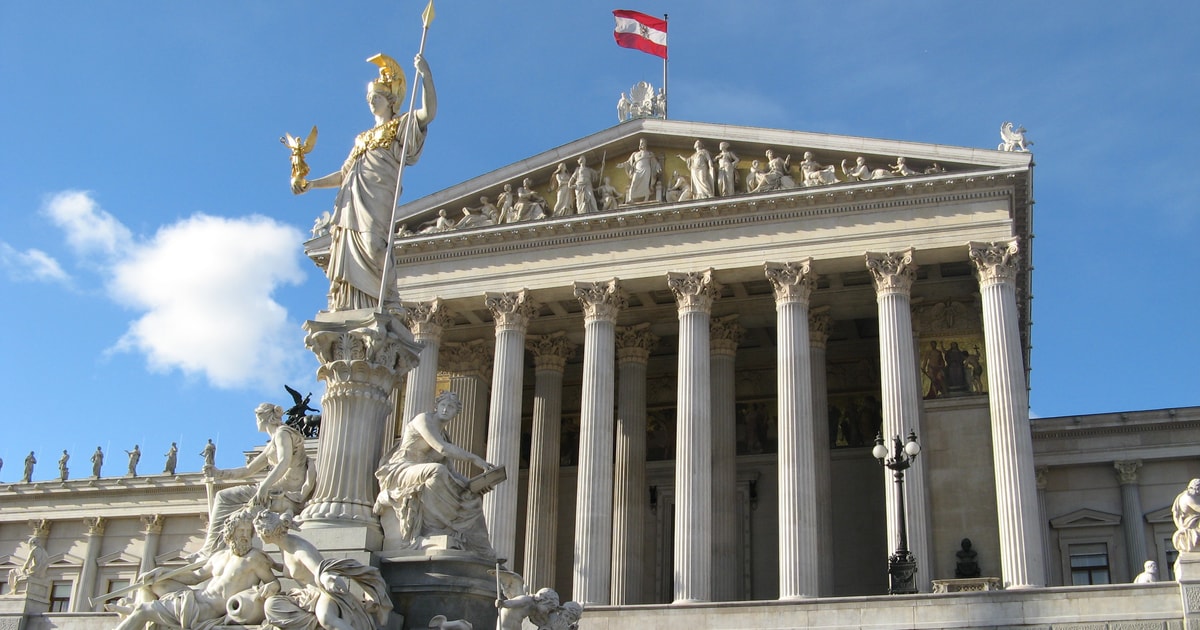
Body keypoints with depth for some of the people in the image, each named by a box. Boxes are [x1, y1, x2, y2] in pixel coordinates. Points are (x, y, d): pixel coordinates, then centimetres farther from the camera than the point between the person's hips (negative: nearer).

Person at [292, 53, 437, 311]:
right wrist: (312, 184, 17)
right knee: (349, 267, -5)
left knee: (373, 247, -25)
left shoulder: (401, 126, 13)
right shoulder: (363, 138, 31)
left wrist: (425, 74, -12)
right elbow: (344, 174, 29)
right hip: (352, 205, 6)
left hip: (376, 203, -6)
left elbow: (429, 112, -6)